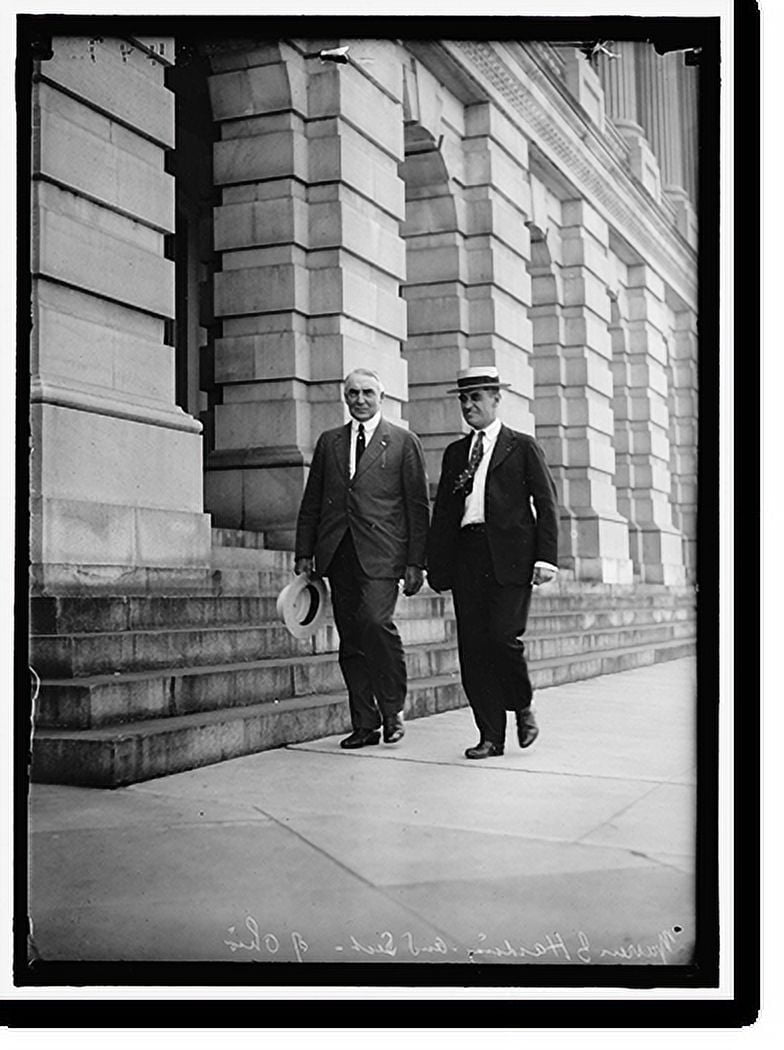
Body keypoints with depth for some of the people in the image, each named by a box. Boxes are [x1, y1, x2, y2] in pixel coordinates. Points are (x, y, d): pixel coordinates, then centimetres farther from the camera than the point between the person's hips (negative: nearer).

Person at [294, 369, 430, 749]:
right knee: (350, 641, 3)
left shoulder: (404, 442, 7)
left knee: (375, 621, -22)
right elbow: (311, 502, 16)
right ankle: (365, 724, 11)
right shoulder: (328, 442, 17)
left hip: (380, 553, -4)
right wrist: (304, 553, 8)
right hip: (338, 553, 4)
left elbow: (418, 506, 3)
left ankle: (392, 709, -3)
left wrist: (415, 562, -3)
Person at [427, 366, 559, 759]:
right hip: (466, 556, 4)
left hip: (510, 556, -4)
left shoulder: (523, 447, 8)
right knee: (472, 648, 0)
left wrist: (545, 558, -8)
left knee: (504, 636, -14)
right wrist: (435, 564, 9)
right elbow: (442, 510, 18)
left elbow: (547, 504, 3)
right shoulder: (455, 452, 19)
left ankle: (523, 707, 14)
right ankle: (491, 736, 8)